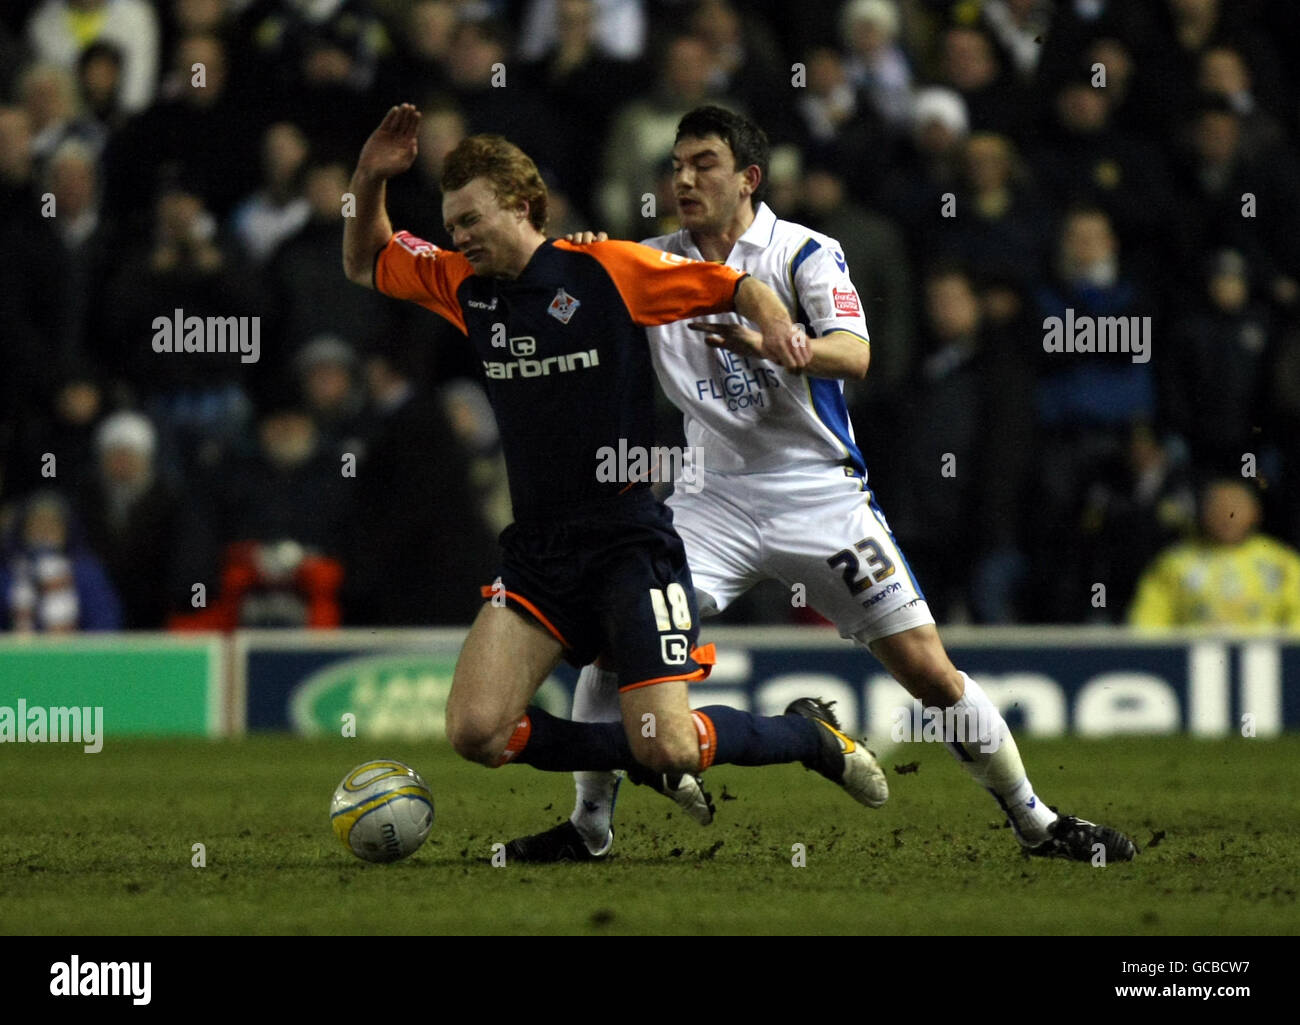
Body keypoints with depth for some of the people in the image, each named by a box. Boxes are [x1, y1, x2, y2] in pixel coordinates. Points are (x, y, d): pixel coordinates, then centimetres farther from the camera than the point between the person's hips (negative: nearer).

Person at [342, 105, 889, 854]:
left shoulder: (607, 270, -7)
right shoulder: (465, 286, 8)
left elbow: (734, 285, -2)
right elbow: (367, 264, 23)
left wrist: (774, 324, -23)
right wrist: (369, 181, 5)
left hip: (630, 542, -6)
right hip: (537, 554, 6)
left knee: (668, 746, -16)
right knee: (477, 732, -12)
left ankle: (812, 736, 16)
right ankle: (653, 761, 12)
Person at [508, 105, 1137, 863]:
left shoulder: (805, 253, -5)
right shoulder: (657, 263, 7)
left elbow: (854, 353, -21)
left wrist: (768, 340, -40)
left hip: (820, 492, -3)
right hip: (718, 497, 3)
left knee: (926, 666, -6)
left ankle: (1036, 822, 8)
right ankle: (589, 827, 0)